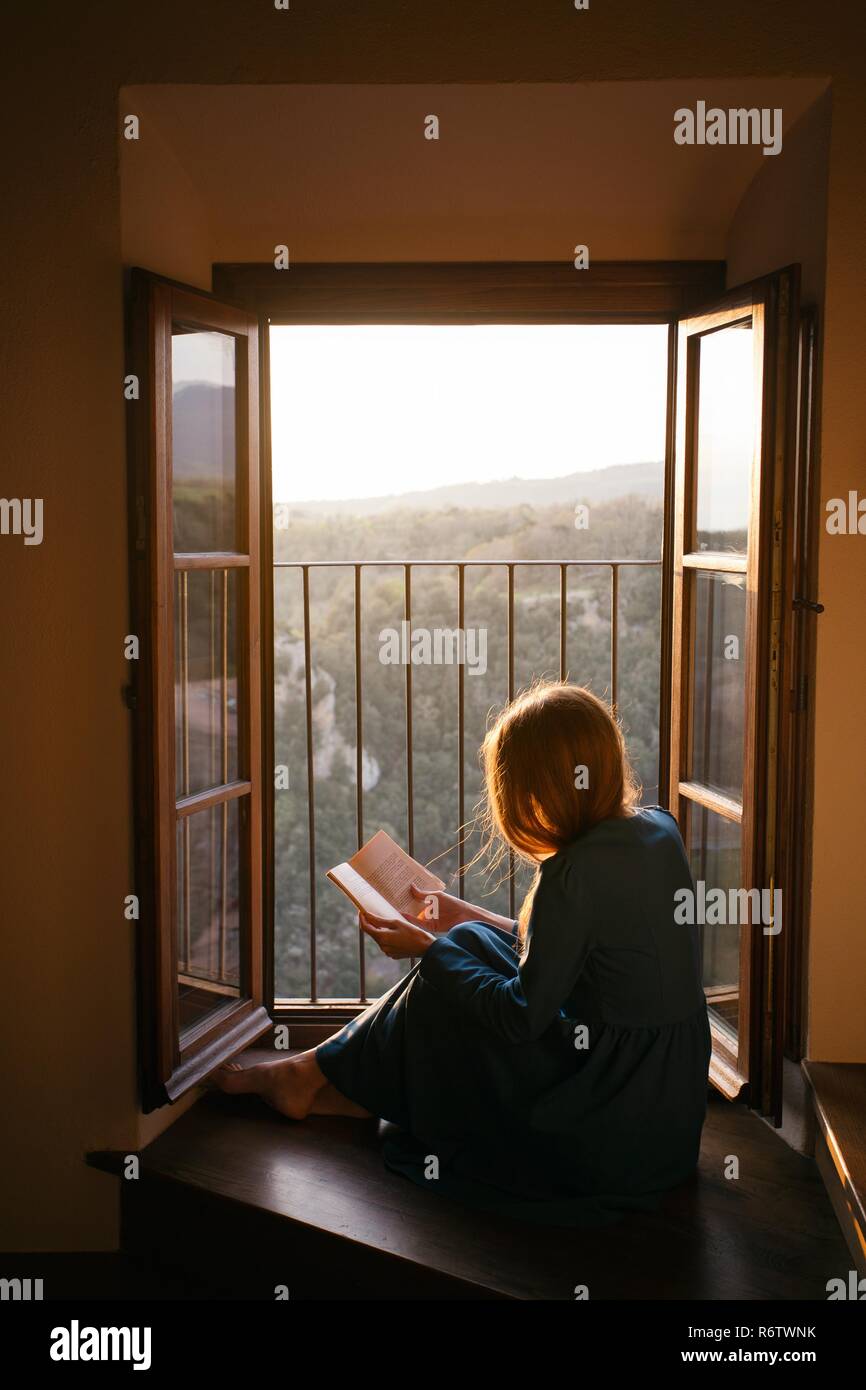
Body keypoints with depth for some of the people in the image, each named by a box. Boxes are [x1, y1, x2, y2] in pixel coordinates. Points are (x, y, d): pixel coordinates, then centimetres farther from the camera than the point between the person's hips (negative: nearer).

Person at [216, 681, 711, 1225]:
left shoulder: (575, 873, -23)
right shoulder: (658, 829, 3)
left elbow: (521, 1016, -15)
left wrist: (427, 948, -2)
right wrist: (467, 917, 19)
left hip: (611, 1136, -8)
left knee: (449, 973, 4)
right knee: (476, 946, 14)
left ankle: (313, 1075, 24)